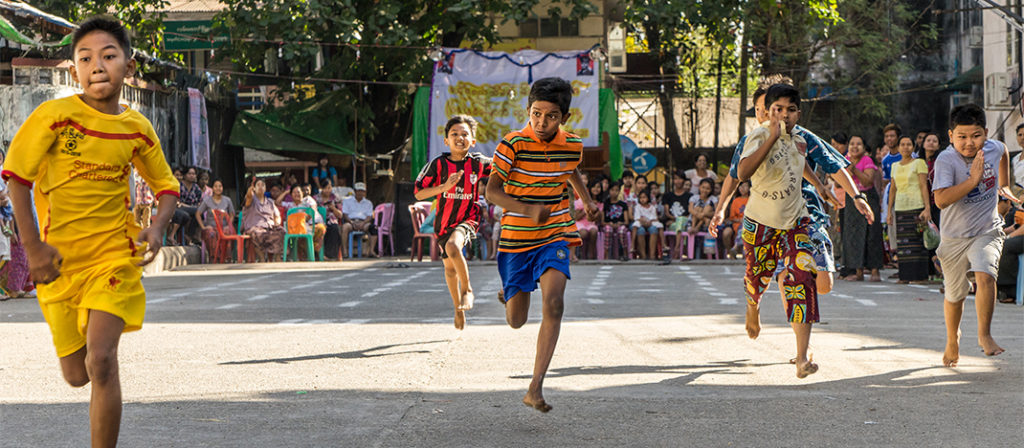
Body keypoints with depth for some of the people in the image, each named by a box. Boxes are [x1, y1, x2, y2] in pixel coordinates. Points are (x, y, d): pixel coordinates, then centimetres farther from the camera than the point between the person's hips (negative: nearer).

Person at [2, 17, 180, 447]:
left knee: (100, 361, -19)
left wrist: (157, 227, -7)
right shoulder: (54, 115, -10)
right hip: (59, 261, 0)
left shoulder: (137, 128, -1)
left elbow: (165, 183, 13)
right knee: (76, 376, 10)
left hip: (116, 254, 0)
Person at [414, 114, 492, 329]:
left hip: (468, 219, -3)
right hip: (445, 221, 3)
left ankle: (467, 289, -12)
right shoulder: (438, 164, -12)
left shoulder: (478, 163, -9)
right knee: (449, 267, 17)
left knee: (452, 246, -34)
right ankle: (458, 308, 40)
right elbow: (419, 193, -12)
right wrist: (445, 186, -24)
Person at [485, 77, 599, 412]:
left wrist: (586, 199, 7)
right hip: (516, 237, -2)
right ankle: (509, 293, 47)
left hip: (555, 235, 2)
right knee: (516, 322, 6)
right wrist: (528, 210, -32)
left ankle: (535, 389, -21)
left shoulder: (573, 146, -2)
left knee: (553, 304, -21)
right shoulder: (513, 144, -16)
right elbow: (492, 191, -17)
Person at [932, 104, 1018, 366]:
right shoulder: (946, 160, -19)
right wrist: (973, 180, -36)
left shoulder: (994, 149, -5)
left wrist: (1004, 185, 24)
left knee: (985, 275, -26)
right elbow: (941, 200, -33)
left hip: (987, 232, 1)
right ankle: (952, 339, 40)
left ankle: (984, 334, -14)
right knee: (955, 295, 13)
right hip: (955, 237, -1)